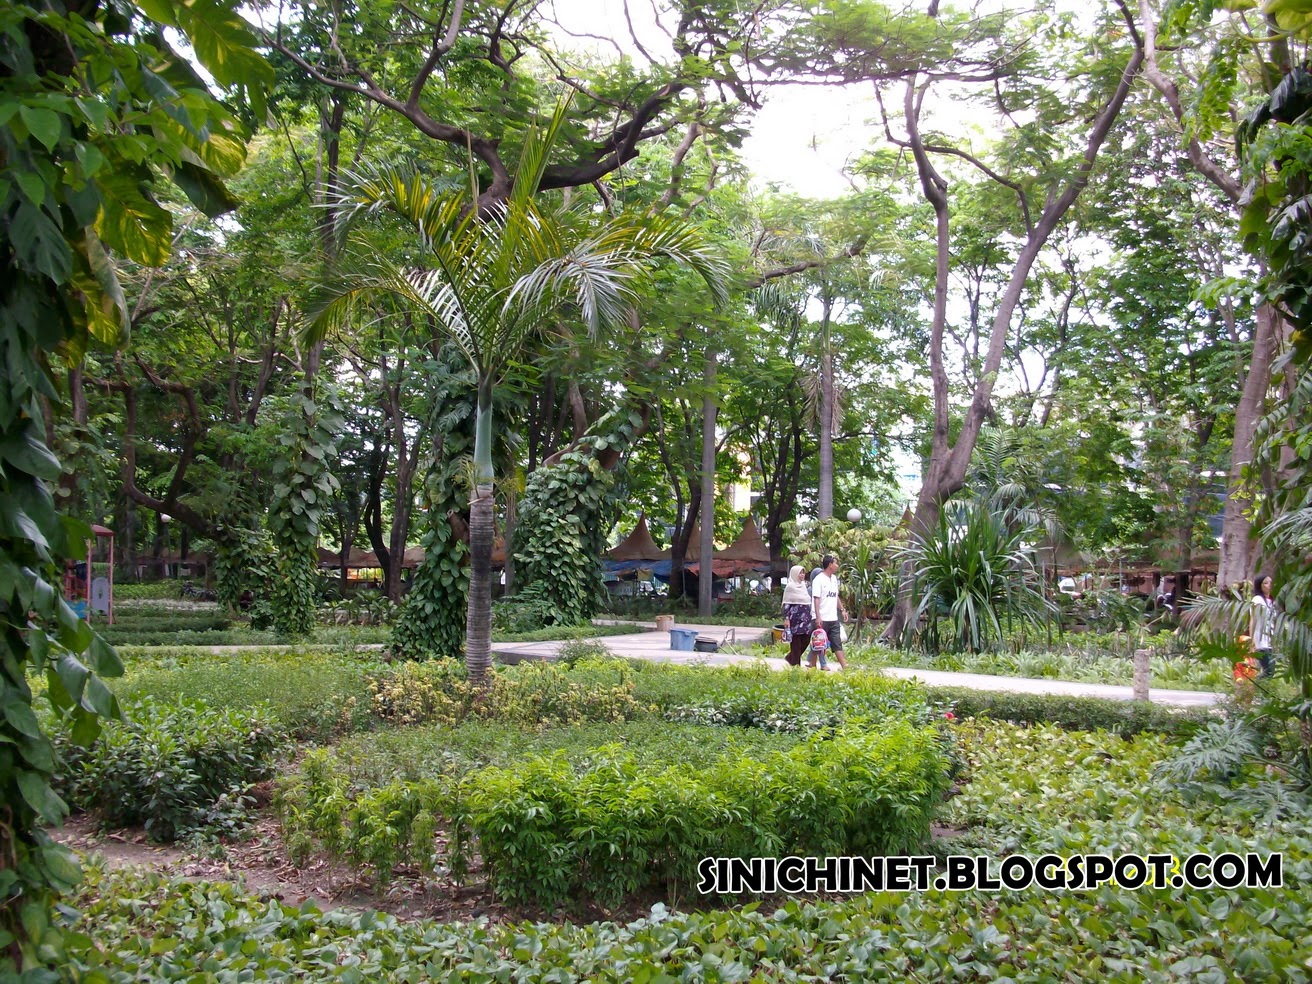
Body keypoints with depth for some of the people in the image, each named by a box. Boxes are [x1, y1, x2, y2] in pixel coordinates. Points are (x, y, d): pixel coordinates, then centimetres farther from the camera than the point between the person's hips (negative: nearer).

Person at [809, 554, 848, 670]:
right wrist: (818, 617, -23)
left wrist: (842, 610, 17)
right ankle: (812, 666, 14)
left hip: (834, 619, 7)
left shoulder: (834, 578, 13)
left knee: (837, 643, 6)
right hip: (822, 619, -7)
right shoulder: (819, 579, -12)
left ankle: (845, 666, 4)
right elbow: (816, 599, -17)